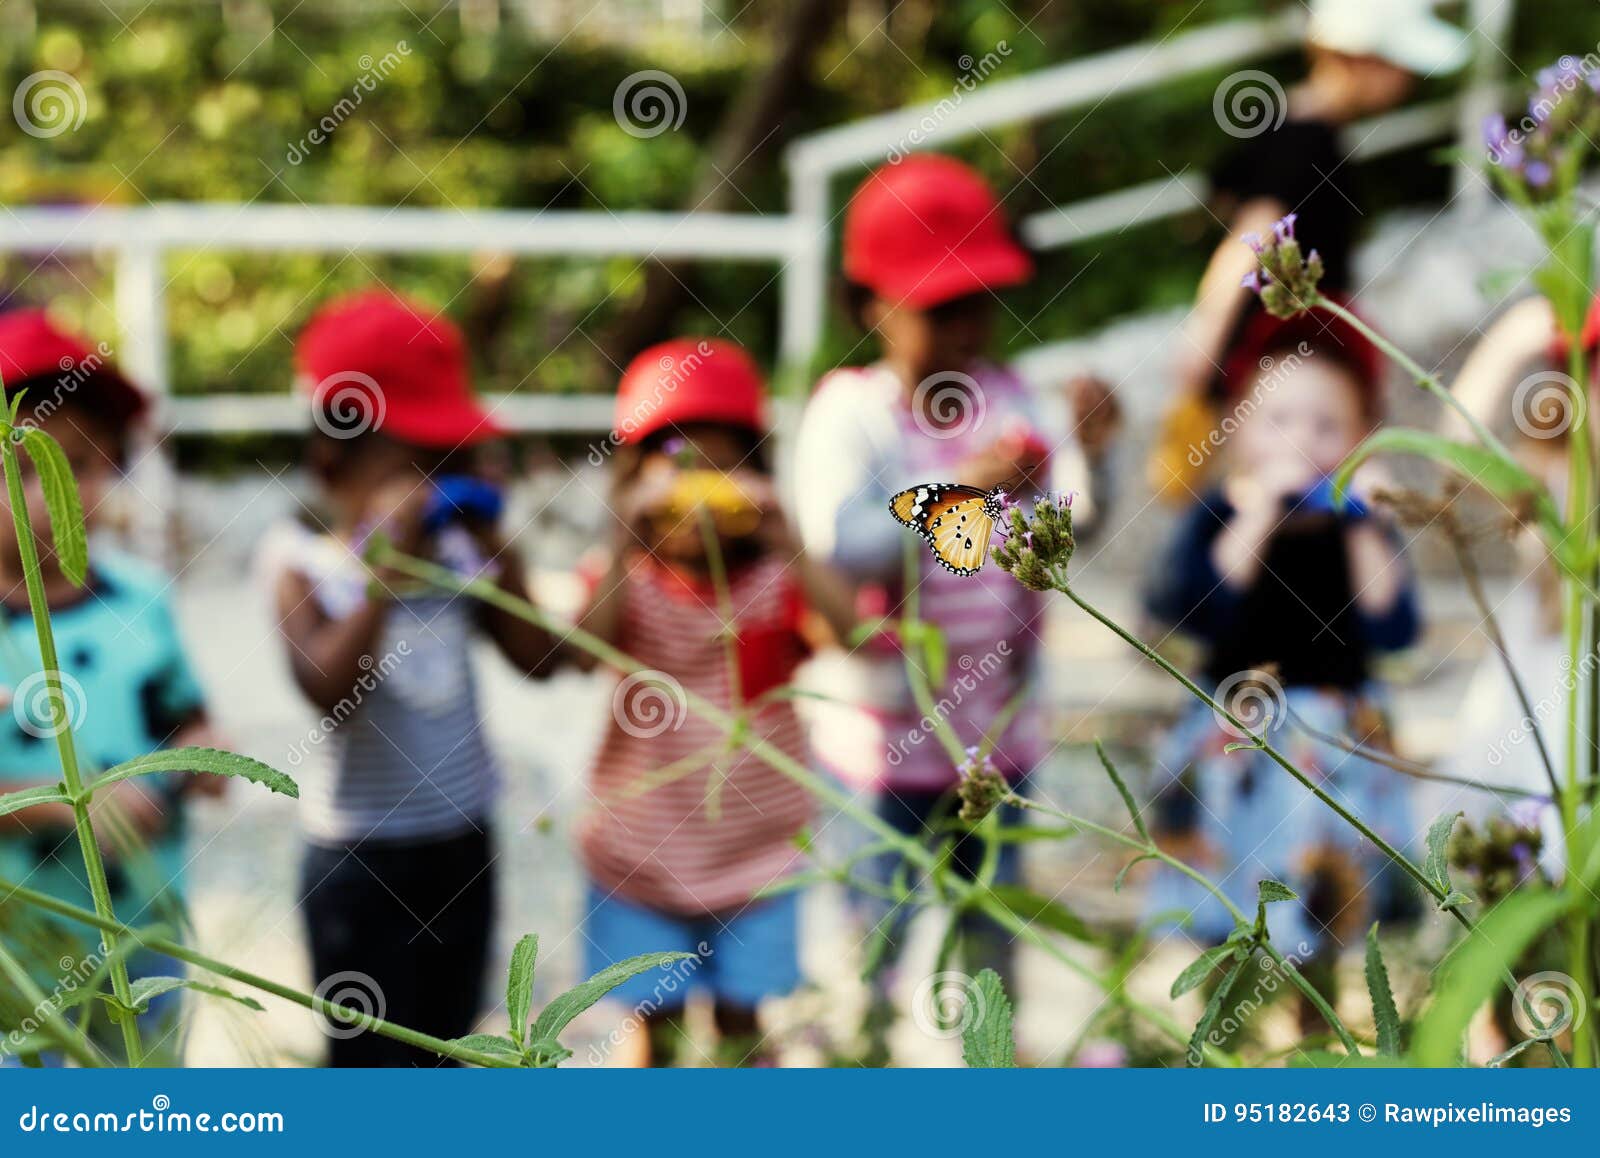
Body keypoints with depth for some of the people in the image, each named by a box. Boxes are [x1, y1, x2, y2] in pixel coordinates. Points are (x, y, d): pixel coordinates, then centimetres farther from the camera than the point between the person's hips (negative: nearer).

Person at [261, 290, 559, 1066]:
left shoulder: (456, 550, -4)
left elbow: (537, 658, -6)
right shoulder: (302, 561, -14)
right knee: (370, 1058, 7)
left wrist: (495, 549, -12)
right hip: (360, 854, -4)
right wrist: (386, 571, -31)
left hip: (463, 838, 4)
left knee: (444, 1045, 19)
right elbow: (327, 686, -29)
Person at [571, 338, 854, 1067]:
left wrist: (789, 547, -35)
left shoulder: (776, 582, -6)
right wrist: (623, 550, -38)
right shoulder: (627, 585, -8)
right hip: (642, 849, 0)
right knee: (654, 1023, 10)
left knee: (742, 1020, 10)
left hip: (754, 846, 1)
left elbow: (847, 635, -25)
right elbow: (584, 651, -29)